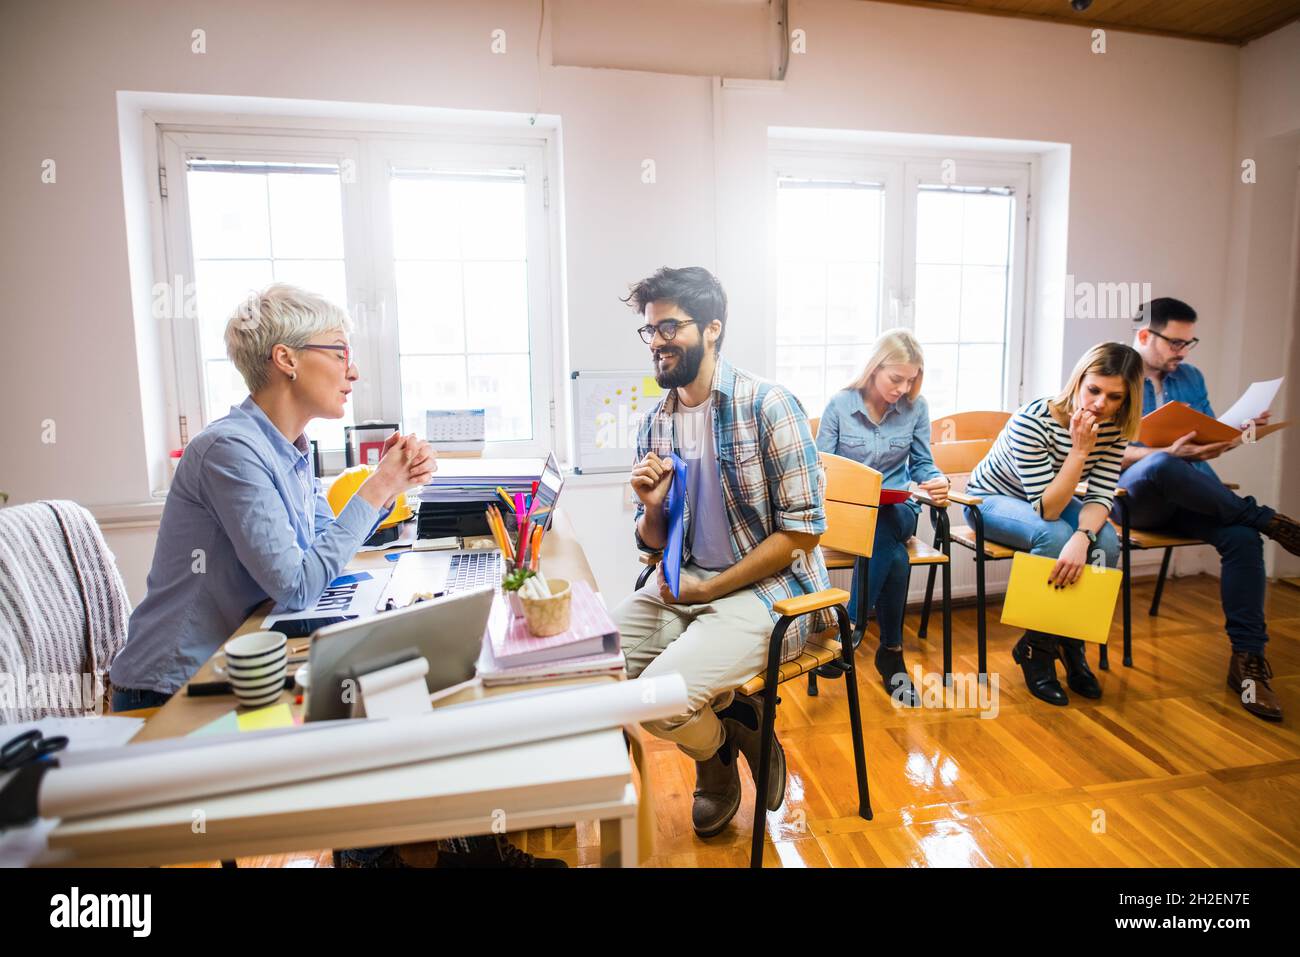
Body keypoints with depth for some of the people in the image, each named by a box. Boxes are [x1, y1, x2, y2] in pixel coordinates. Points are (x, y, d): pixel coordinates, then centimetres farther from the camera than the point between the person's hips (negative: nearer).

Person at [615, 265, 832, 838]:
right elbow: (654, 545, 14)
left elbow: (802, 531, -13)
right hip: (680, 583, 7)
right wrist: (652, 509, -10)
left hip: (767, 589, -6)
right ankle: (723, 714, 10)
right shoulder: (656, 424, 7)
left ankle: (718, 747, 13)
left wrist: (707, 589, -14)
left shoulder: (768, 406, -11)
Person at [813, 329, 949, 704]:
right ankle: (891, 653, -19)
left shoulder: (916, 407, 2)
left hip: (899, 508, 2)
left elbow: (922, 464, 10)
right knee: (894, 556, -34)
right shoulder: (840, 404, -3)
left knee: (883, 528, -37)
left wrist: (937, 481, -14)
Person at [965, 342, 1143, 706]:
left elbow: (1100, 495, -17)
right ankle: (1037, 649, -14)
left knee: (1106, 541, -23)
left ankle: (1070, 641, -2)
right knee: (1055, 536, -34)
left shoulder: (1113, 428, -15)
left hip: (1049, 499, 5)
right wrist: (1080, 449, -40)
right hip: (992, 499, -5)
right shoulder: (1032, 421, -32)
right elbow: (1047, 510, -32)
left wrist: (1082, 537, -38)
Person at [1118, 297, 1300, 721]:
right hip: (1134, 495, -5)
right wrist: (1170, 454, -25)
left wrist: (1238, 430, -4)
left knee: (1242, 536, -26)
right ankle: (1264, 518, -18)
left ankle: (1248, 658, -18)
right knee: (1162, 467, -40)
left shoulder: (1190, 377, 17)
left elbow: (1212, 435, 19)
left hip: (1192, 496, 5)